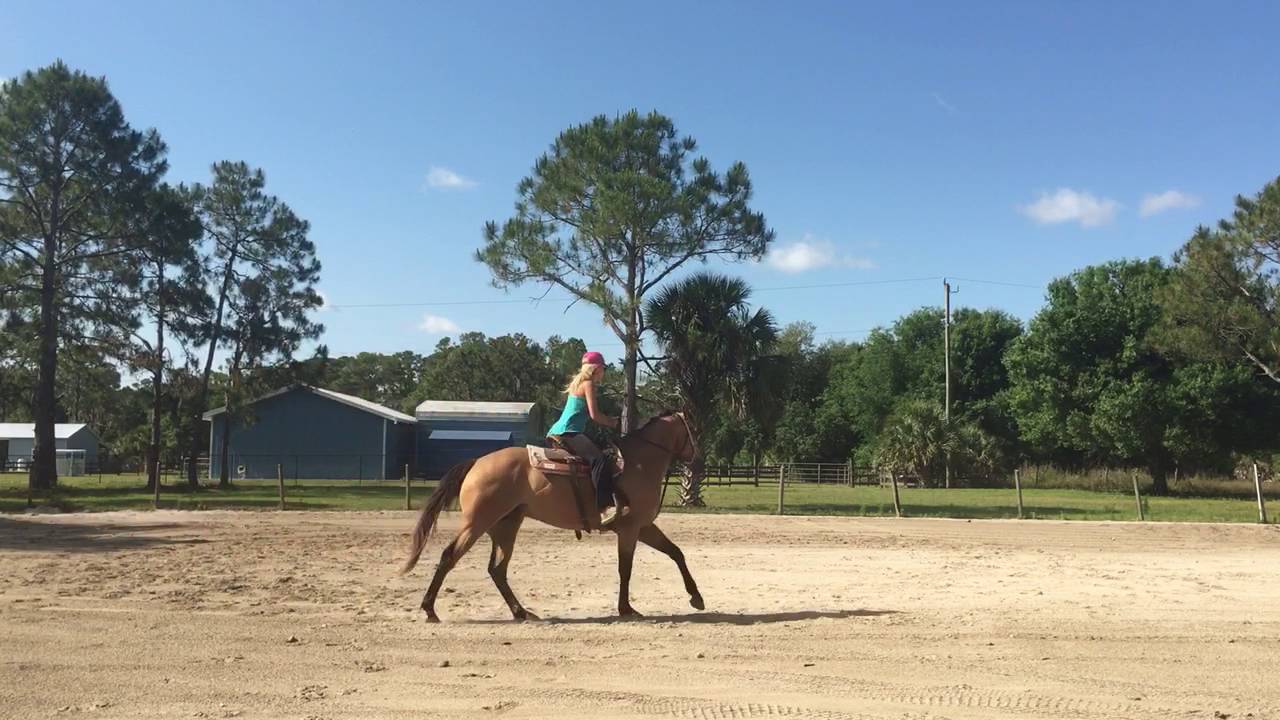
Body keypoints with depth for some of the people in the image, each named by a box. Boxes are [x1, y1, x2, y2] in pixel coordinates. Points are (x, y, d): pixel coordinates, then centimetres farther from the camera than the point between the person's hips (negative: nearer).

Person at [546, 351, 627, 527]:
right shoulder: (589, 383, -4)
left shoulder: (578, 383, 23)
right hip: (567, 432, -11)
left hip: (558, 433, 11)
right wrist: (613, 422, 2)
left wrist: (609, 420, 15)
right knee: (598, 459, -29)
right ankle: (605, 508, -43)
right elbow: (594, 415, -12)